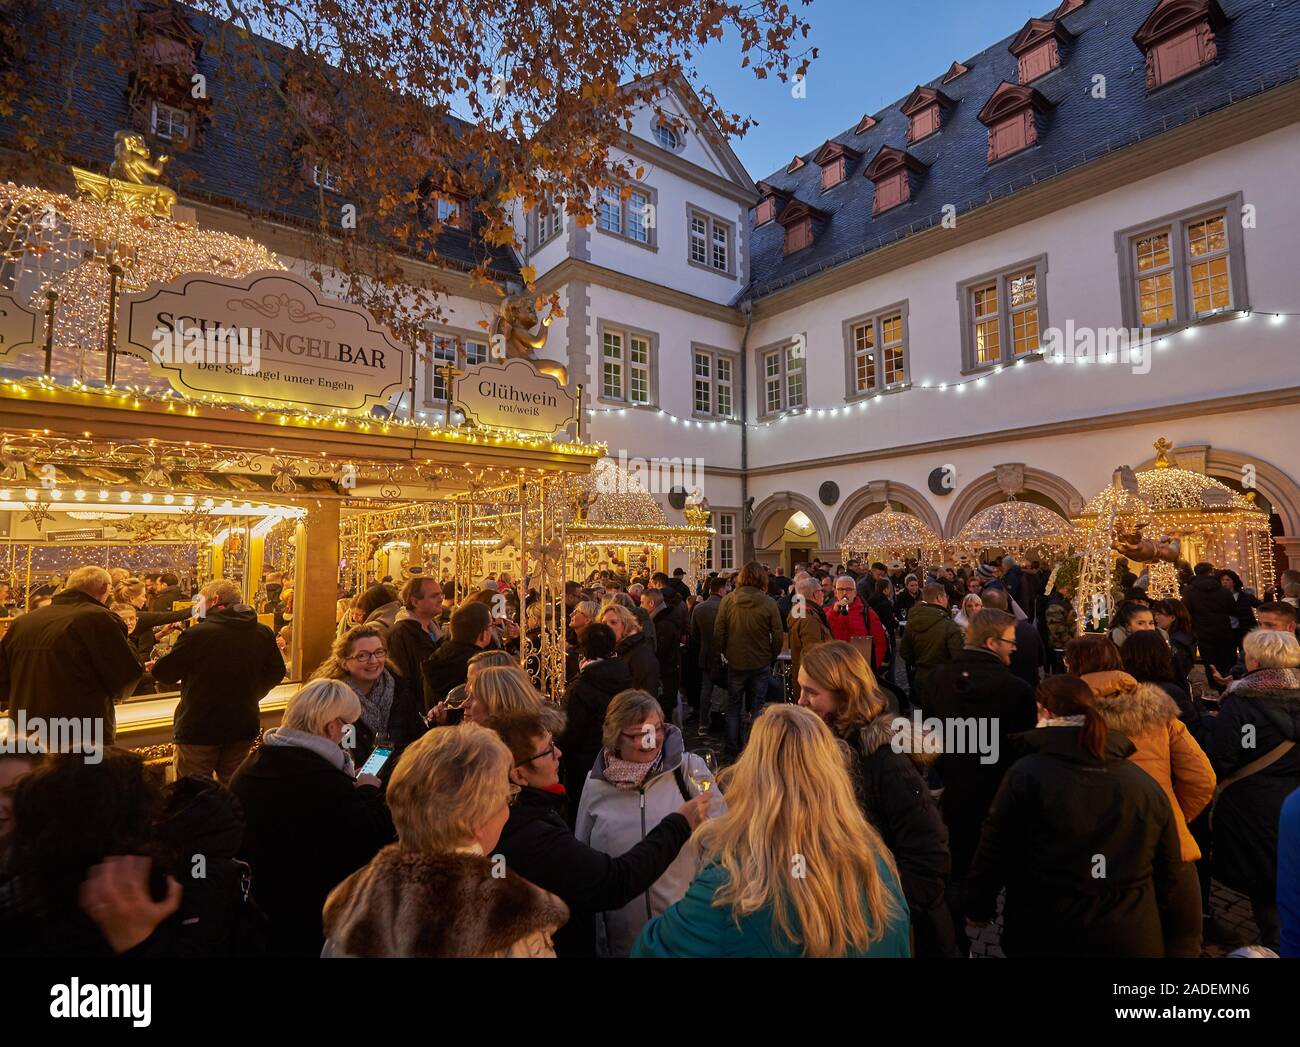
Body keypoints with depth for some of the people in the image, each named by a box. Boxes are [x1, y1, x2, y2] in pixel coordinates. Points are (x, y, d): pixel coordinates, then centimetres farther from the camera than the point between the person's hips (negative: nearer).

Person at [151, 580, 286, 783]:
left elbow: (163, 673, -8)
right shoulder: (263, 633, -4)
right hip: (244, 727, 4)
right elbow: (276, 674, 6)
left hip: (199, 728, -4)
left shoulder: (197, 633, -17)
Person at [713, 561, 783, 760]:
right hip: (761, 664, -1)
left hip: (735, 663, 1)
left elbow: (718, 632, -6)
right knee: (757, 709, 12)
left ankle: (731, 752, 20)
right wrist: (771, 659, 7)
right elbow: (778, 637, -8)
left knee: (733, 708, 14)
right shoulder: (769, 603, -13)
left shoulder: (728, 600, -10)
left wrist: (723, 654, 8)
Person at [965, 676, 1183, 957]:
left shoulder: (1025, 775, -15)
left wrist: (978, 909, 3)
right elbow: (1169, 869, 7)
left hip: (1046, 937, -3)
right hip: (1131, 940, 3)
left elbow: (994, 852, -12)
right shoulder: (1147, 784, -2)